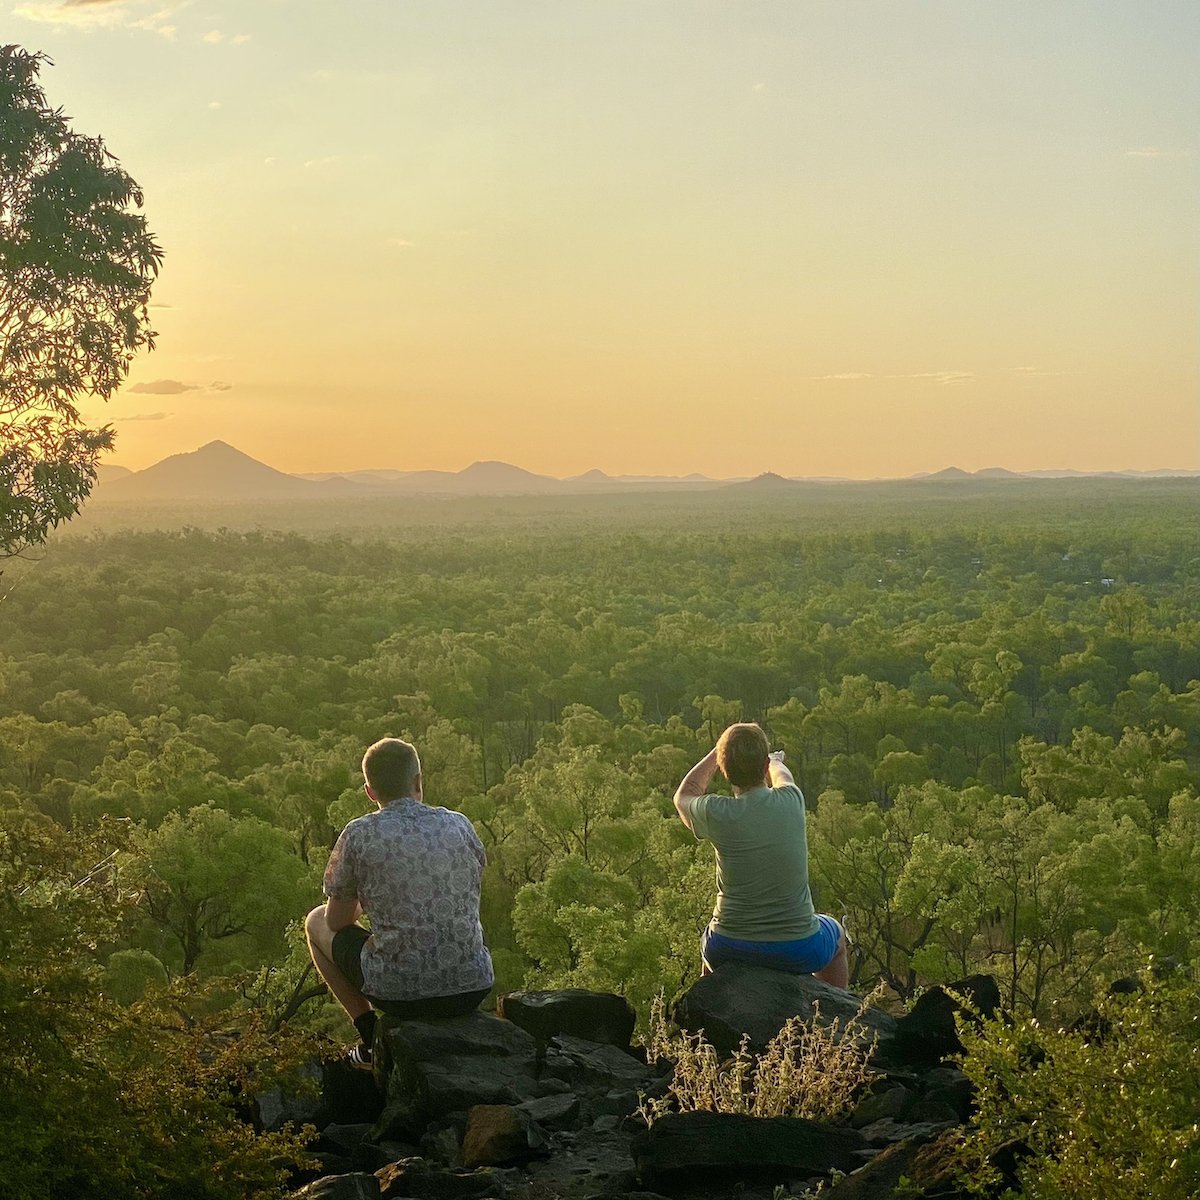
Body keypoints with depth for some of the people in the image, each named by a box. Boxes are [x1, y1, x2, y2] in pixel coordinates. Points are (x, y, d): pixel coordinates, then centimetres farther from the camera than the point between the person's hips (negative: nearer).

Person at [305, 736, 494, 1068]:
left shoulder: (359, 835, -7)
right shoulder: (460, 825, 2)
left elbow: (338, 920, 6)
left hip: (399, 990, -3)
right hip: (472, 989, 4)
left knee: (316, 922, 23)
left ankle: (371, 1037, 17)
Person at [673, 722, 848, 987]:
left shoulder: (717, 813, -16)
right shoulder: (791, 801, -11)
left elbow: (684, 796, 11)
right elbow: (781, 775, 17)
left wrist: (718, 751, 19)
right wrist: (775, 760, 40)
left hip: (729, 951, 0)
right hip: (799, 951, 0)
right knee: (837, 934, 35)